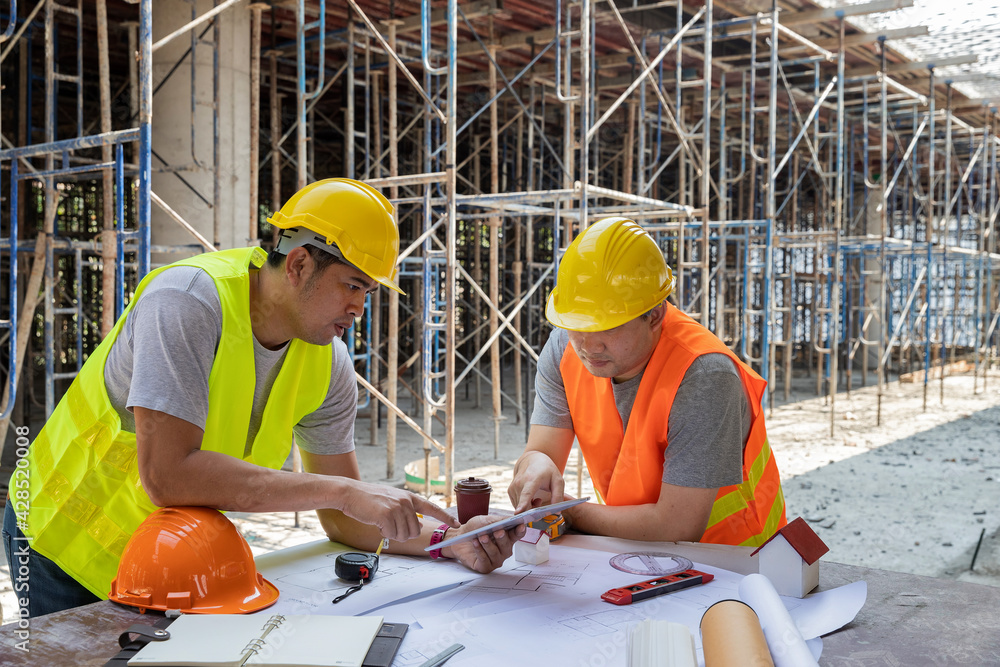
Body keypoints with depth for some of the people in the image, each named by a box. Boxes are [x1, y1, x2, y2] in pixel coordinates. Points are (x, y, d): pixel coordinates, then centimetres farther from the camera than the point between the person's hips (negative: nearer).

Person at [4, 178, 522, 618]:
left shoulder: (329, 364, -10)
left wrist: (447, 537, -20)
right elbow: (166, 475, -38)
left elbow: (342, 519, -3)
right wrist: (341, 490, -37)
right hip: (68, 546, -5)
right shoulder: (188, 300, -28)